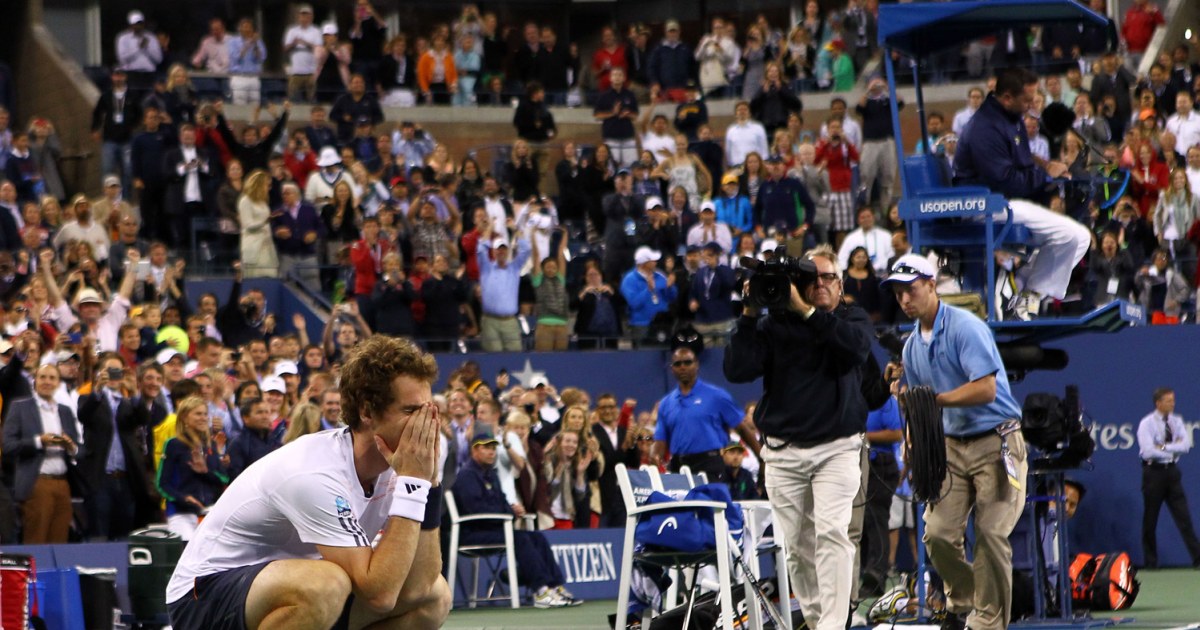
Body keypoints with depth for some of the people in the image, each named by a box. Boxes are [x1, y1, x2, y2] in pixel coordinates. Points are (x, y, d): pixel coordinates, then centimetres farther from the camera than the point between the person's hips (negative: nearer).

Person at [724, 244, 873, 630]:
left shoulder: (852, 321, 6)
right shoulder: (773, 325, 6)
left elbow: (856, 346, -18)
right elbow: (736, 371, -4)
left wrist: (805, 311, -20)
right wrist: (749, 315, -10)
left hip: (837, 449, -2)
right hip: (783, 451, 2)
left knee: (832, 533, -17)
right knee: (796, 544, 4)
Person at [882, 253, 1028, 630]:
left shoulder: (965, 328, -13)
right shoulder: (913, 344, 12)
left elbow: (986, 389, -21)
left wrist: (934, 399, -21)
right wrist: (900, 384, -1)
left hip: (996, 444, -6)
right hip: (951, 446, 6)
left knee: (991, 535, -10)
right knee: (938, 533, -6)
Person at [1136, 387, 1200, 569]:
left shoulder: (1177, 421, 6)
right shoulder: (1147, 424, -6)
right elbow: (1148, 451, -17)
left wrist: (1164, 447, -17)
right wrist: (1173, 449, -11)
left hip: (1172, 472, 3)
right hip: (1153, 471, -3)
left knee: (1183, 516, -3)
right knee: (1150, 520, 3)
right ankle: (1150, 562, 13)